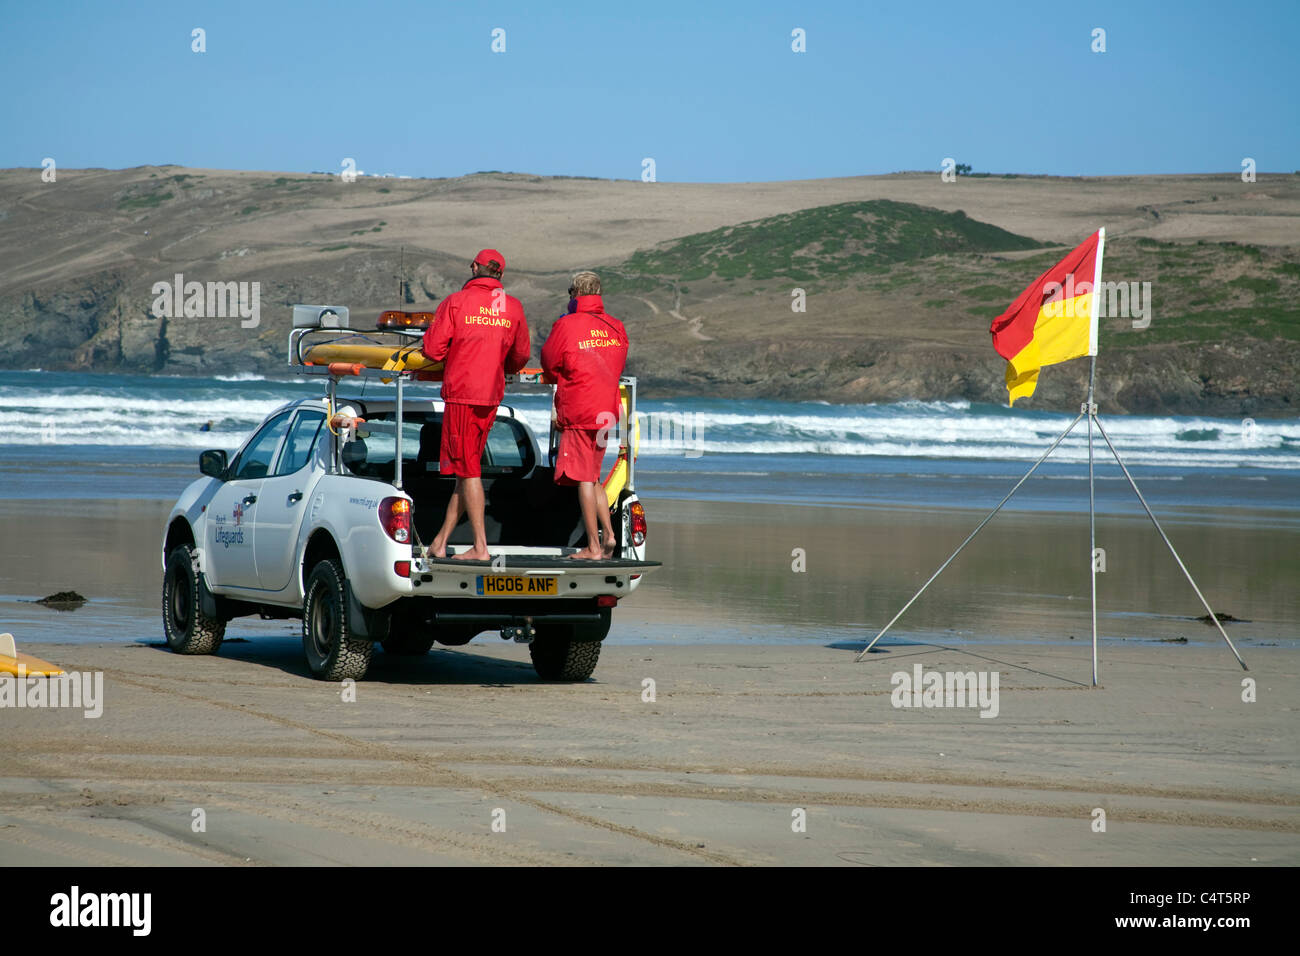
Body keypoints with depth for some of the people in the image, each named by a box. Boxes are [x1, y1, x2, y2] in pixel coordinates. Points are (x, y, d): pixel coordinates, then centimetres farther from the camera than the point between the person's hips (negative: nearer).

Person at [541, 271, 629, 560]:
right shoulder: (616, 327, 6)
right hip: (607, 410, 6)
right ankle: (608, 534, 9)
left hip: (578, 412, -6)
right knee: (593, 478, 18)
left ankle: (593, 546, -4)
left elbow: (549, 364, -1)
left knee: (584, 480, -3)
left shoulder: (566, 326, -11)